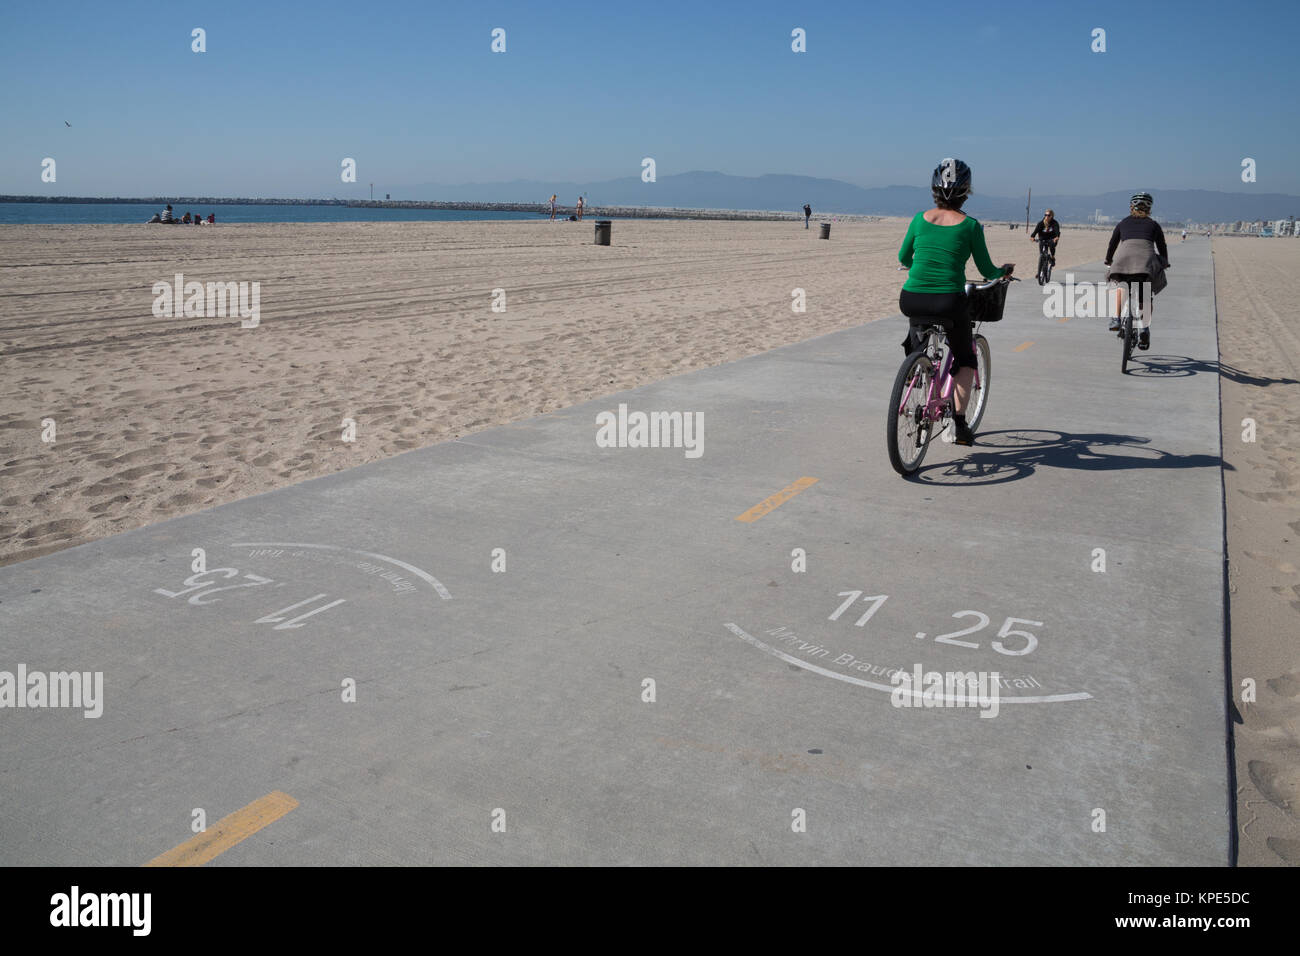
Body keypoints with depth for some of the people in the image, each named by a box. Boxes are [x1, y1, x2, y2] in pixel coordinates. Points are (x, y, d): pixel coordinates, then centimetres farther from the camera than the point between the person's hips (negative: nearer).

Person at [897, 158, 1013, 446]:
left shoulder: (920, 219, 5)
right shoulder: (970, 226, -2)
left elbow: (903, 258, 19)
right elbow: (987, 272, 6)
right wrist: (1005, 270, 28)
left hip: (912, 300, 2)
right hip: (950, 303, -2)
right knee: (966, 359, 20)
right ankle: (959, 423, 12)